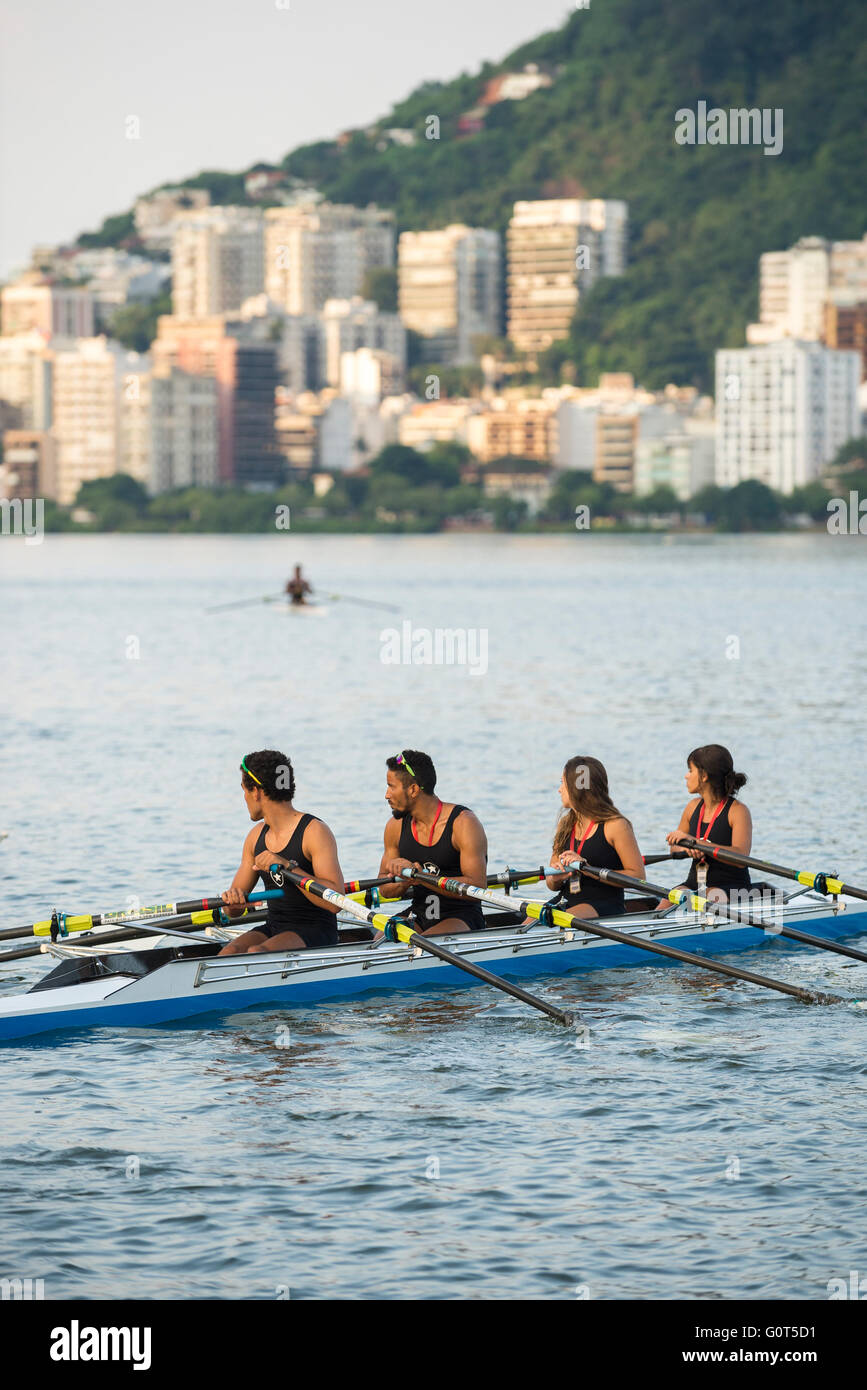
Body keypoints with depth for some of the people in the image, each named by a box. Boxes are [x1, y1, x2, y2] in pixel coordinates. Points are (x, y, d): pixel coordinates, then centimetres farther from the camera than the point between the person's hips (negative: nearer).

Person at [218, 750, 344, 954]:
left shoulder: (314, 832, -10)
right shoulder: (257, 836, 12)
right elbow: (233, 911, 14)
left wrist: (288, 866, -29)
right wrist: (232, 900, -12)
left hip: (316, 932, -6)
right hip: (273, 928, 6)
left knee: (256, 953, -33)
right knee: (230, 953, -24)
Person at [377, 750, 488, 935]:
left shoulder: (463, 823, -11)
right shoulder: (396, 827, 7)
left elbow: (478, 887, -19)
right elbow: (384, 889, 11)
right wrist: (404, 879, -13)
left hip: (462, 919, -5)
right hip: (419, 918, 5)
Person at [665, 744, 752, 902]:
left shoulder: (737, 810, -9)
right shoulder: (693, 807, 11)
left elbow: (740, 856, -23)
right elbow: (674, 848, 16)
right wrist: (688, 850, -11)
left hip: (730, 887, -5)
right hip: (695, 882, 5)